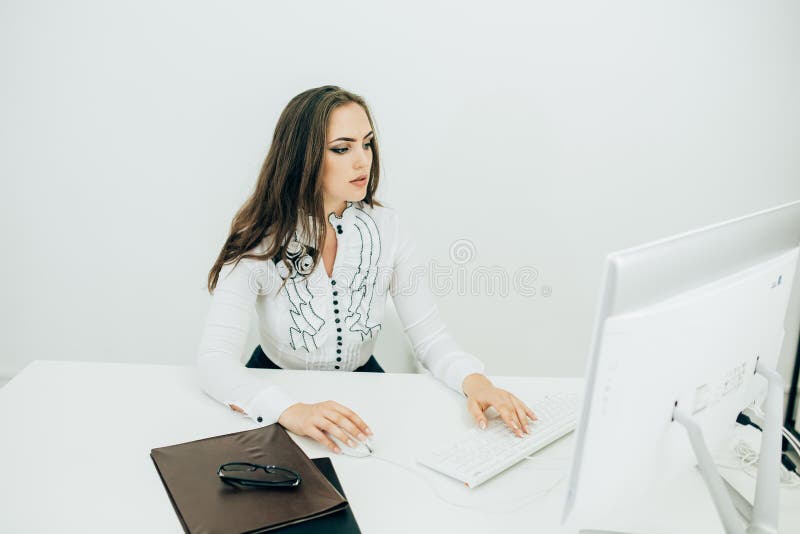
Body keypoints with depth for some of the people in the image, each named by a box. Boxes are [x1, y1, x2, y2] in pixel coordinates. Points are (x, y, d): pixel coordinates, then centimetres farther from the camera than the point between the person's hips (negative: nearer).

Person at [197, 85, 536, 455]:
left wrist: (474, 379, -31)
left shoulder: (386, 228, -9)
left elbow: (430, 338, -9)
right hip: (280, 390, -3)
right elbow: (215, 359, -27)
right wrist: (292, 410, -45)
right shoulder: (258, 242, -18)